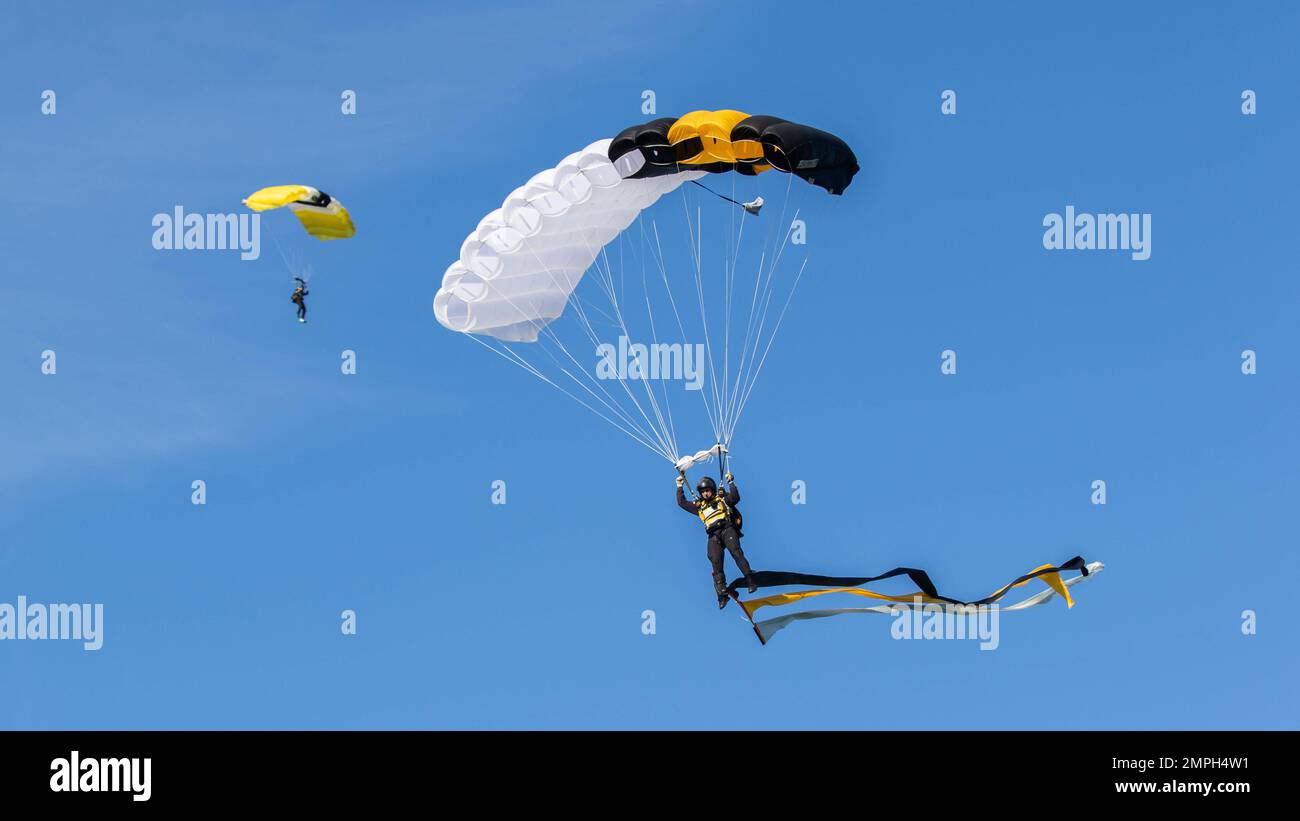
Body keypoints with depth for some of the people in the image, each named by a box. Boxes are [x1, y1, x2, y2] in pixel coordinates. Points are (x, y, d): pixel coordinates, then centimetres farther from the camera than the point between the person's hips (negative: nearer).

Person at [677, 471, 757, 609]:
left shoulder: (722, 498, 17)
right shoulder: (699, 506, 27)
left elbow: (735, 498, 0)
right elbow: (682, 503, 32)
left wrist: (731, 483, -4)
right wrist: (680, 488, 29)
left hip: (727, 529, -3)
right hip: (713, 536, 3)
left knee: (736, 552, -26)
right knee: (716, 563, -11)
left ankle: (750, 581, -29)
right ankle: (722, 595, -16)